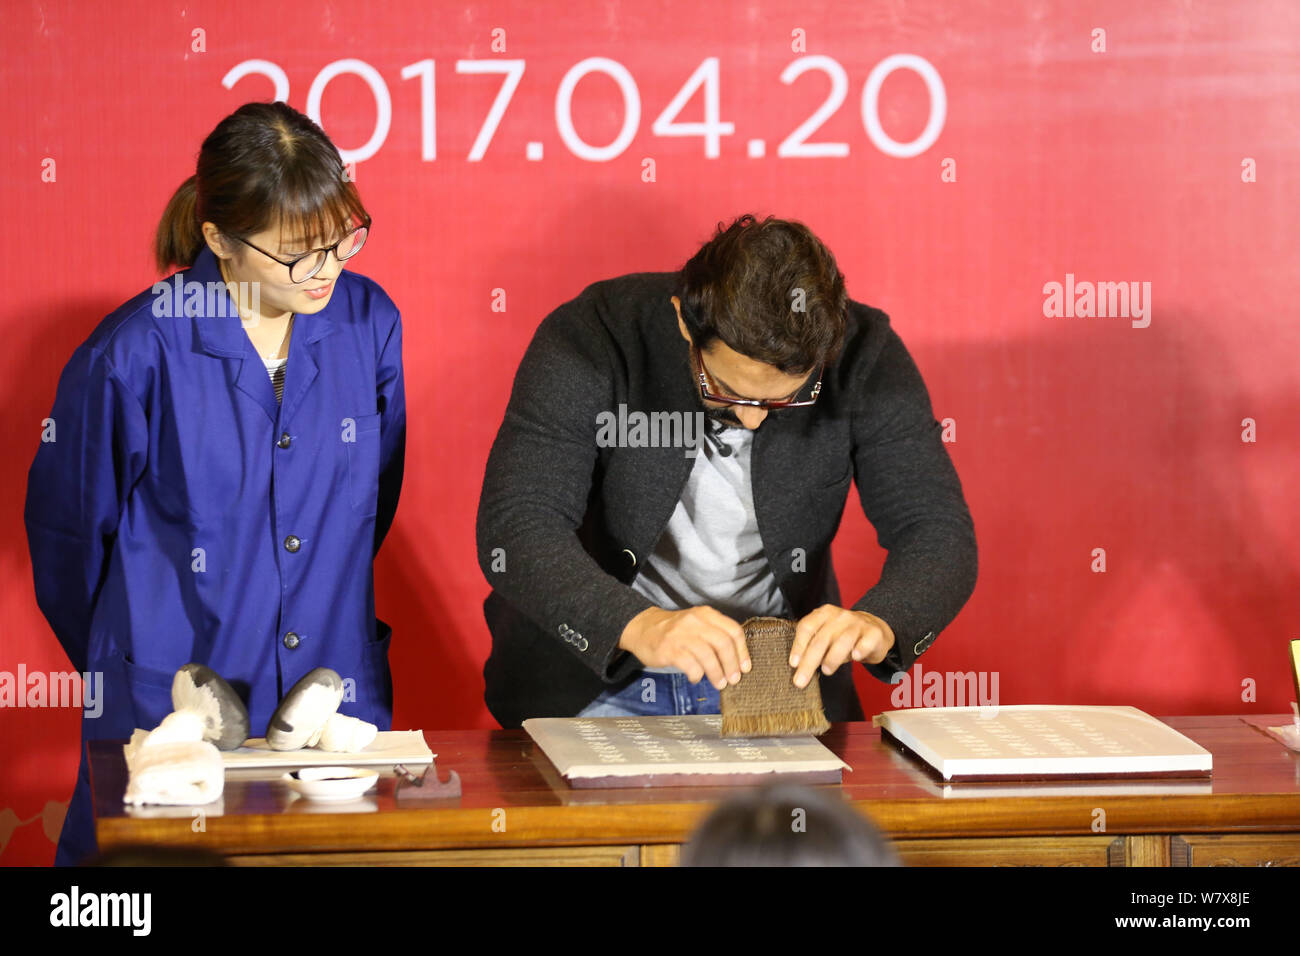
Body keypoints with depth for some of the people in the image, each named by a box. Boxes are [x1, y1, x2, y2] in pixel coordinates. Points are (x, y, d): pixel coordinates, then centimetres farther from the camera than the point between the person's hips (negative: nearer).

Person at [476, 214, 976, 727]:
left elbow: (939, 532, -14)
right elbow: (515, 531, -27)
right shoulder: (588, 342, -20)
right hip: (598, 678, -1)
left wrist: (879, 623, -36)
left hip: (780, 675, 2)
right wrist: (637, 624, -45)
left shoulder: (863, 355, -14)